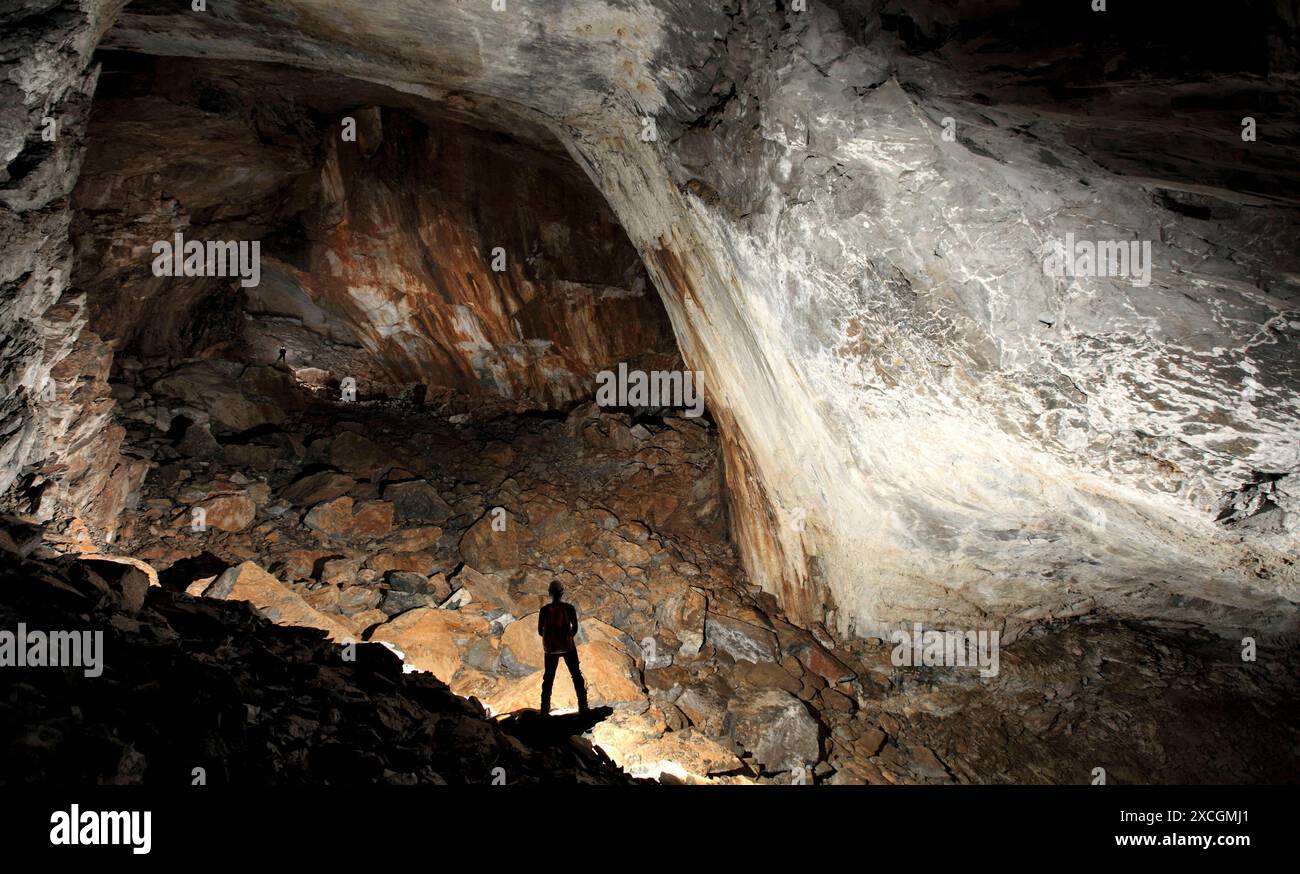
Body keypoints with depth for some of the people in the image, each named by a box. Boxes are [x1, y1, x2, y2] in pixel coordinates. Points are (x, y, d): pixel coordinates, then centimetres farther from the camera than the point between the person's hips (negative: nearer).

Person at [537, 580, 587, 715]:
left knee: (548, 679, 13)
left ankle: (545, 710, 8)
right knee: (577, 676, 9)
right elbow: (575, 628, -7)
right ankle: (583, 707, 3)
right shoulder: (569, 608, -8)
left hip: (551, 649, 1)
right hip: (568, 647, -1)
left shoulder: (544, 610, -6)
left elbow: (540, 631, -2)